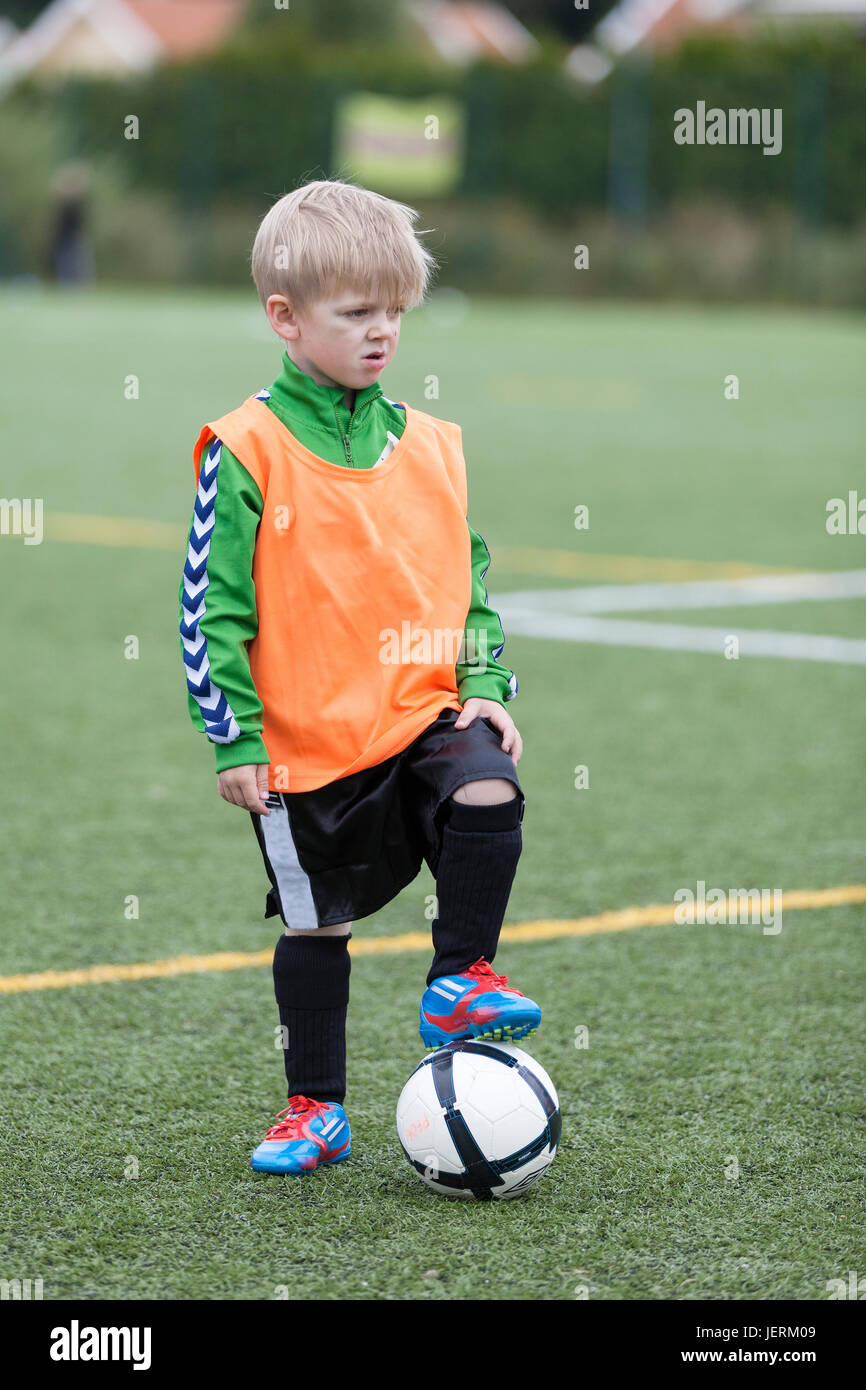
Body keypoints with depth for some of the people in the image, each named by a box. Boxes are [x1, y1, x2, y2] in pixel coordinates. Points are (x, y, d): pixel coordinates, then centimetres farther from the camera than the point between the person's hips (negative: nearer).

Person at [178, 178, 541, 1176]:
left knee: (488, 796, -26)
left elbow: (468, 576, 16)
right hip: (306, 740, -3)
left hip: (425, 716, 3)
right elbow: (213, 605, -7)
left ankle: (460, 980, -7)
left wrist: (484, 683, 4)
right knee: (316, 925, 6)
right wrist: (233, 735, -9)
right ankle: (315, 1109, 21)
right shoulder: (246, 451, -9)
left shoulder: (431, 445, 6)